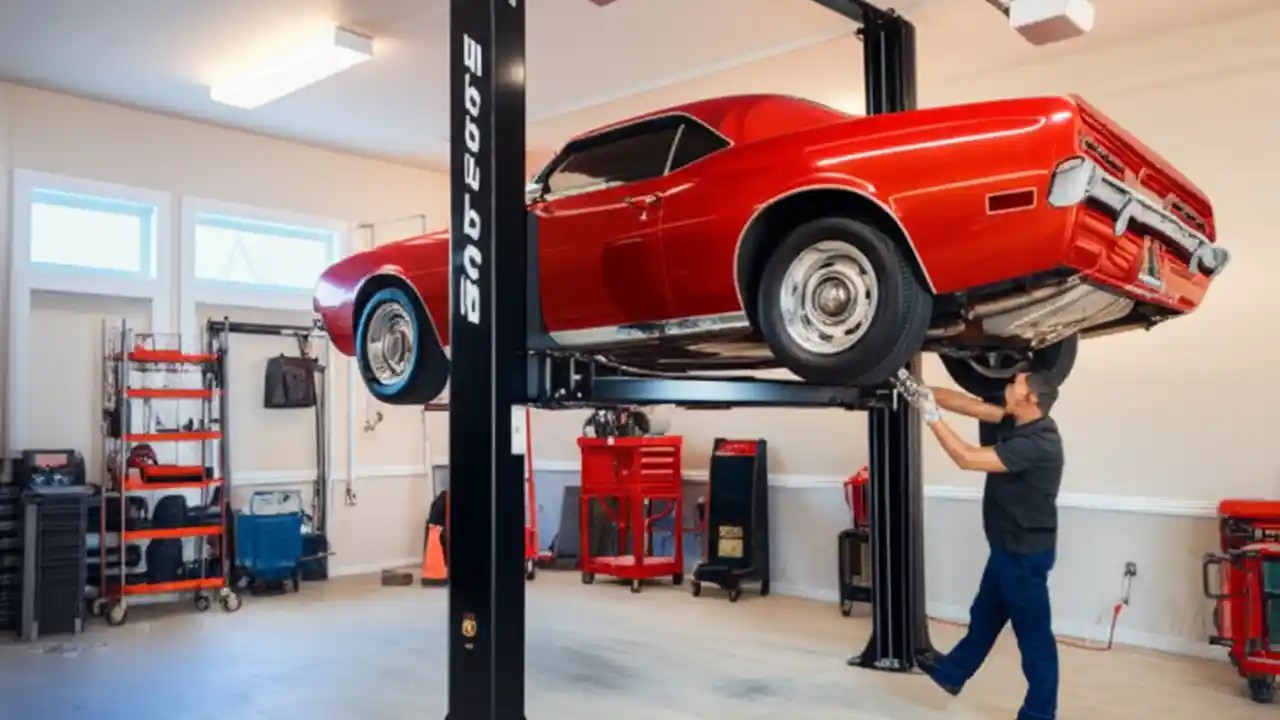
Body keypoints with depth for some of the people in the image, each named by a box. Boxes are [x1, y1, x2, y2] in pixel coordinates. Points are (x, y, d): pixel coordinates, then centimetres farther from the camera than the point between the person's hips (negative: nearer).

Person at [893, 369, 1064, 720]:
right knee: (984, 617, 23)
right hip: (1009, 546, 10)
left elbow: (968, 458, -28)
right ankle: (952, 673, 39)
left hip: (1026, 551, -10)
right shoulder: (1018, 425, 1)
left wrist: (932, 417, -26)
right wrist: (920, 388, -4)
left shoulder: (1037, 442, -26)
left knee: (1033, 632, 3)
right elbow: (967, 404, 3)